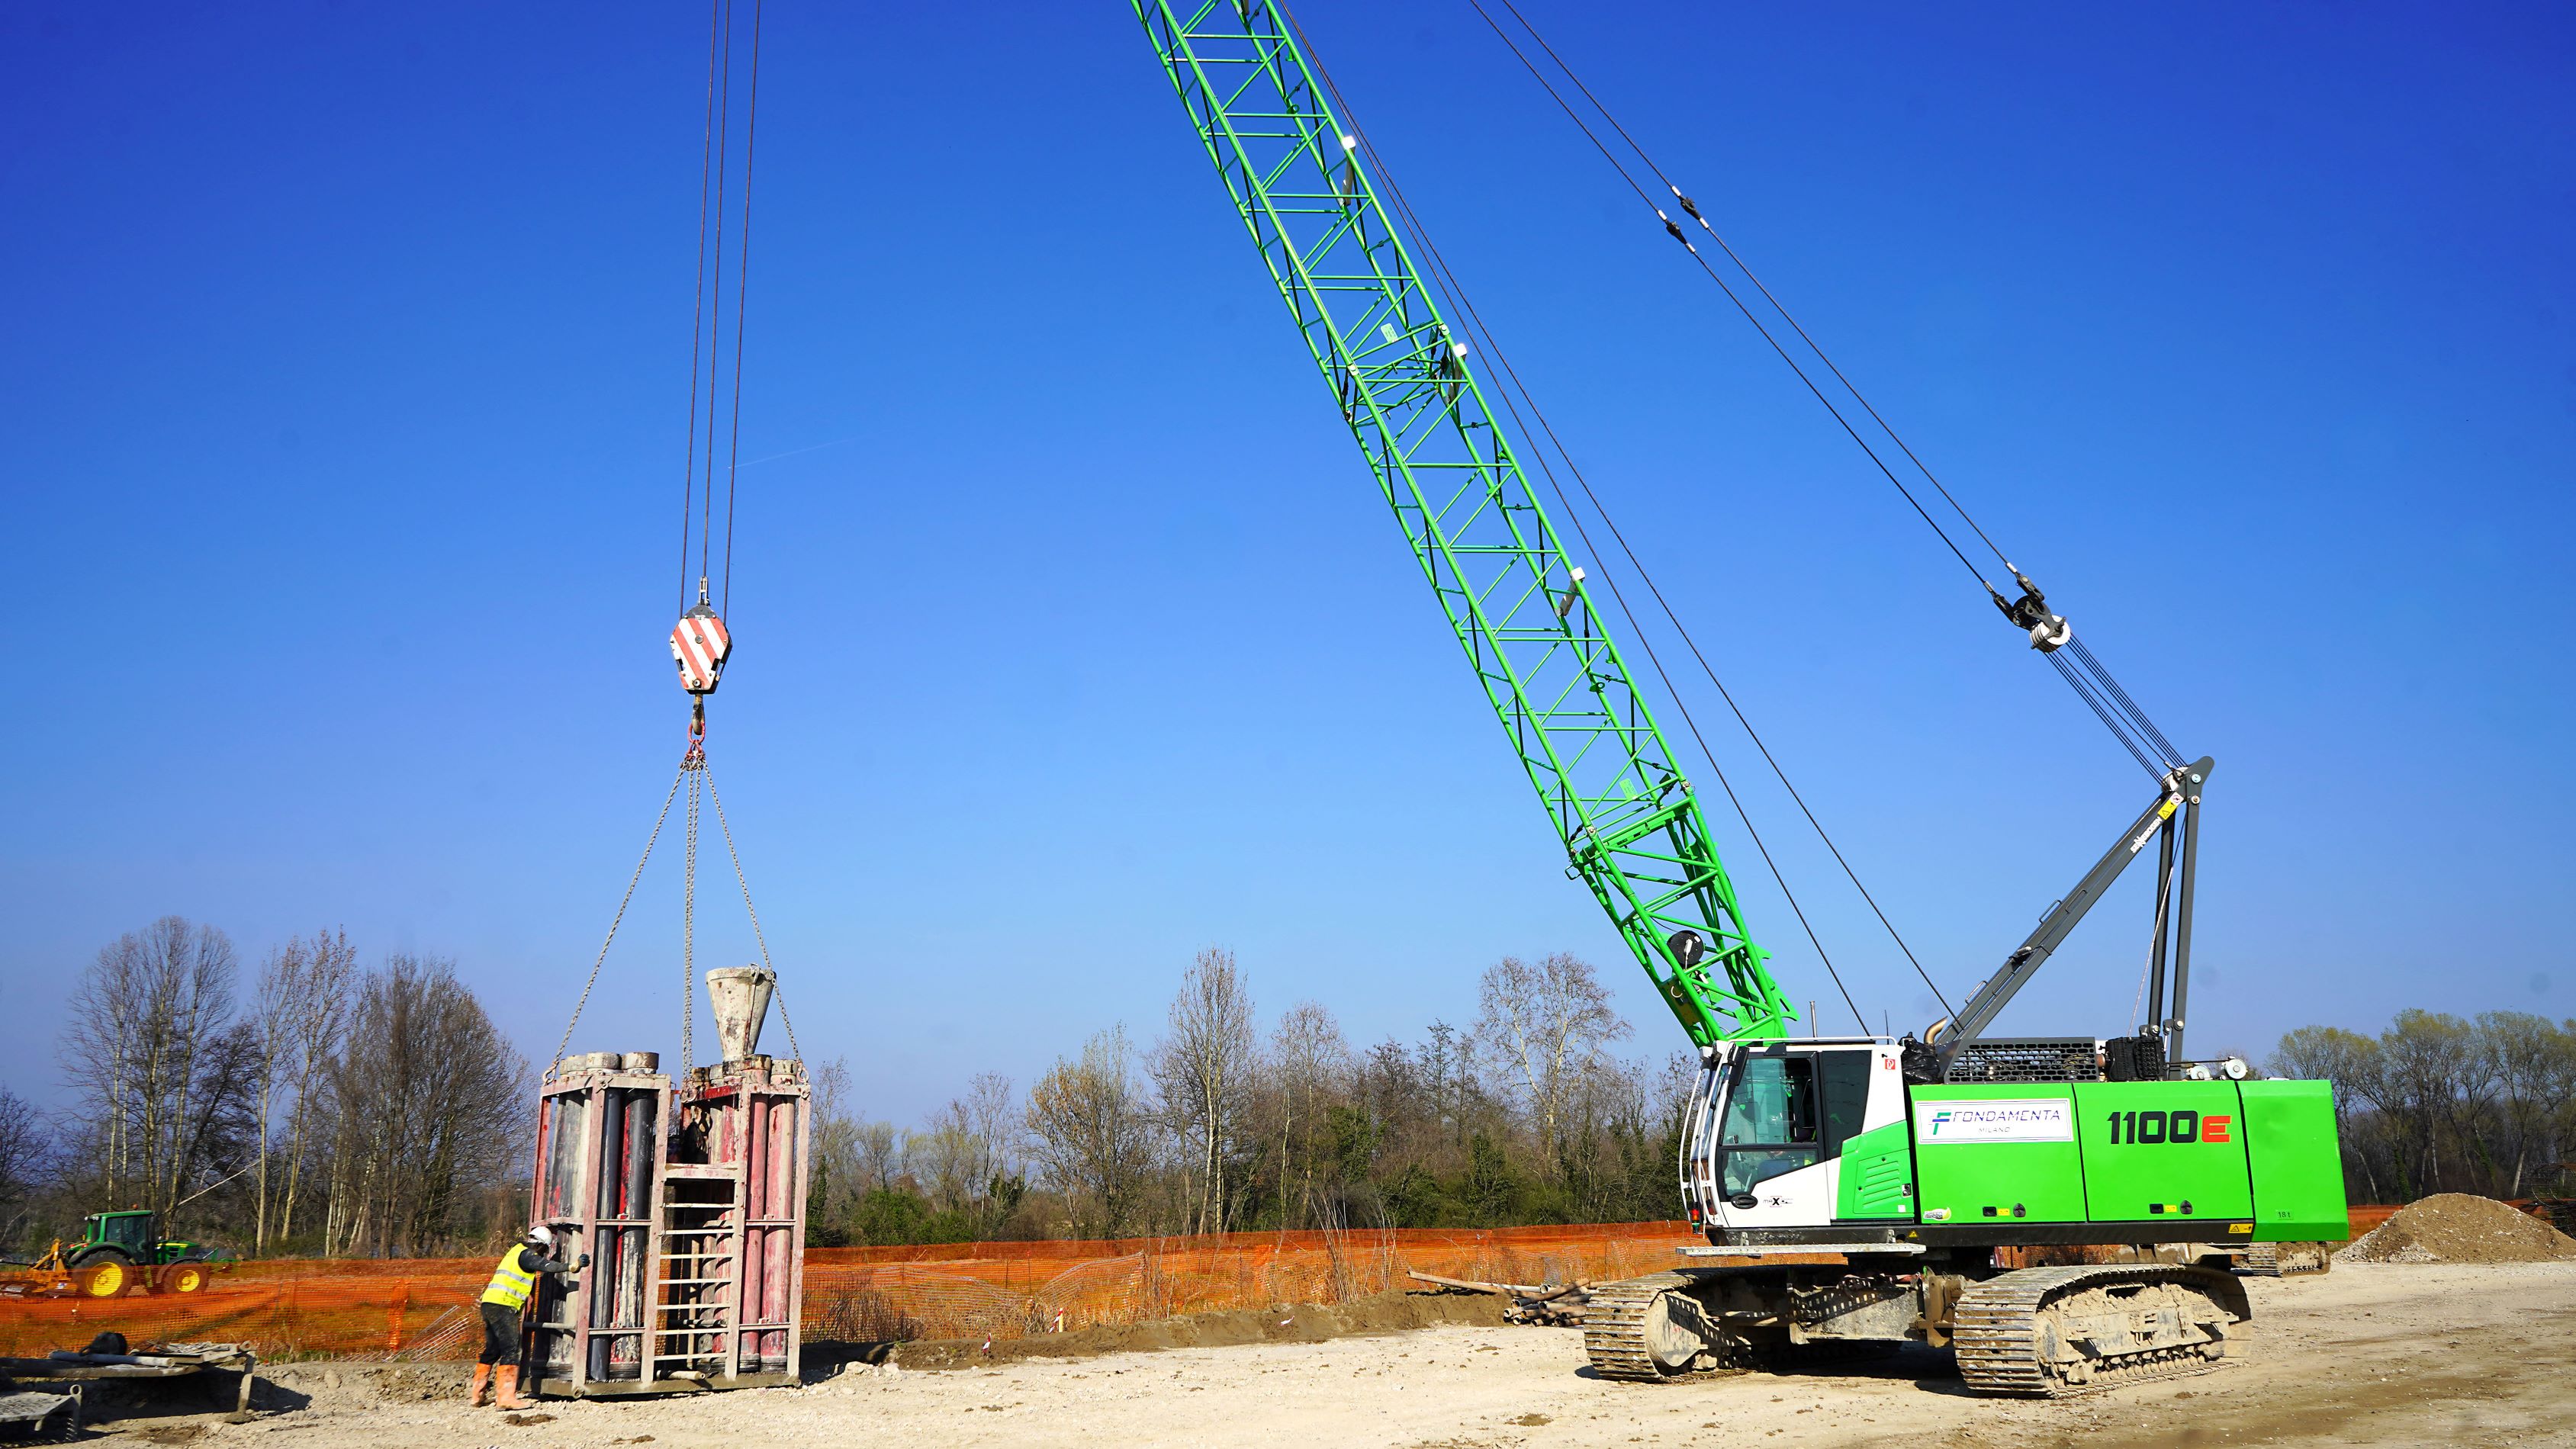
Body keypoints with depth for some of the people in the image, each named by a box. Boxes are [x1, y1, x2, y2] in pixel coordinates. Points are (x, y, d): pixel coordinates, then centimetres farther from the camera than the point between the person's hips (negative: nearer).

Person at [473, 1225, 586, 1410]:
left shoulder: (517, 1250, 23)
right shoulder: (526, 1254, -7)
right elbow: (545, 1265, -20)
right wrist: (572, 1266, -25)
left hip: (490, 1304, 10)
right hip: (503, 1306, -10)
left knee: (492, 1351, 15)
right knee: (510, 1350, -11)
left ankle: (477, 1396, 19)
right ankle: (507, 1397, -16)